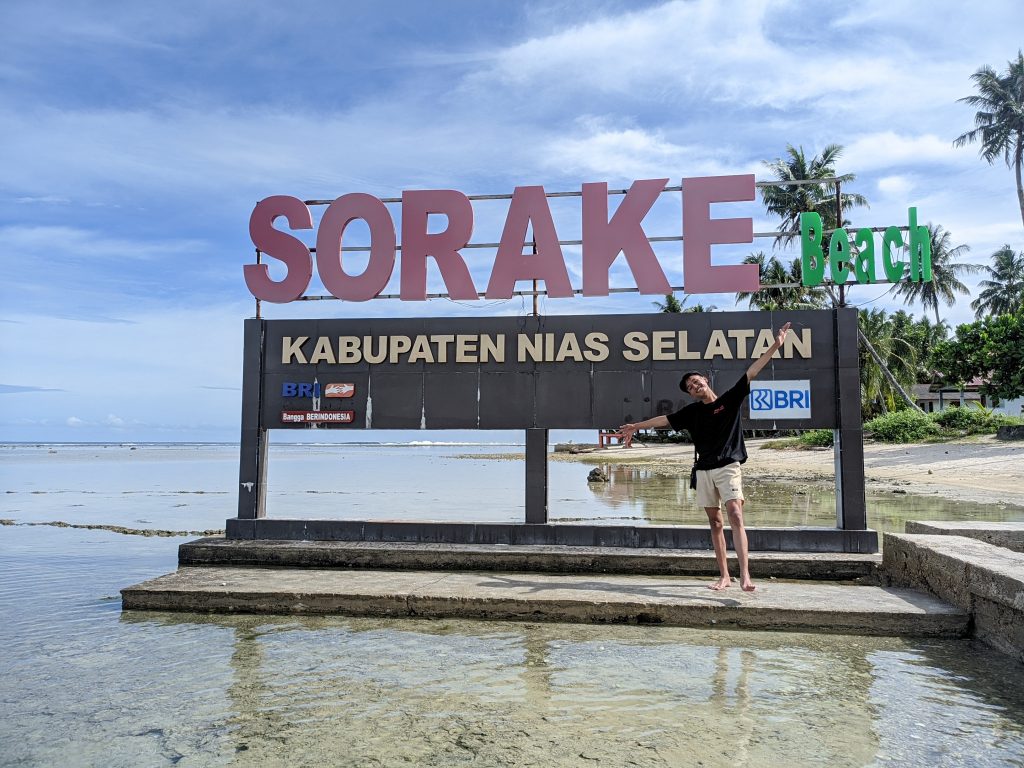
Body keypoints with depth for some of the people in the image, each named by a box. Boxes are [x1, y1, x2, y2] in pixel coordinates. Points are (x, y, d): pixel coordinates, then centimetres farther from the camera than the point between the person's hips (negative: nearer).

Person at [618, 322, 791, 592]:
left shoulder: (730, 399, 2)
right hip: (704, 470, 5)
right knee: (715, 522, 6)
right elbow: (665, 419, 20)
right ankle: (724, 576, 12)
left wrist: (775, 345, -11)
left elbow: (752, 372, -5)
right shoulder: (692, 411, 11)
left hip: (728, 467, -4)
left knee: (735, 515, -19)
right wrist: (636, 426, 26)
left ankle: (745, 576, -26)